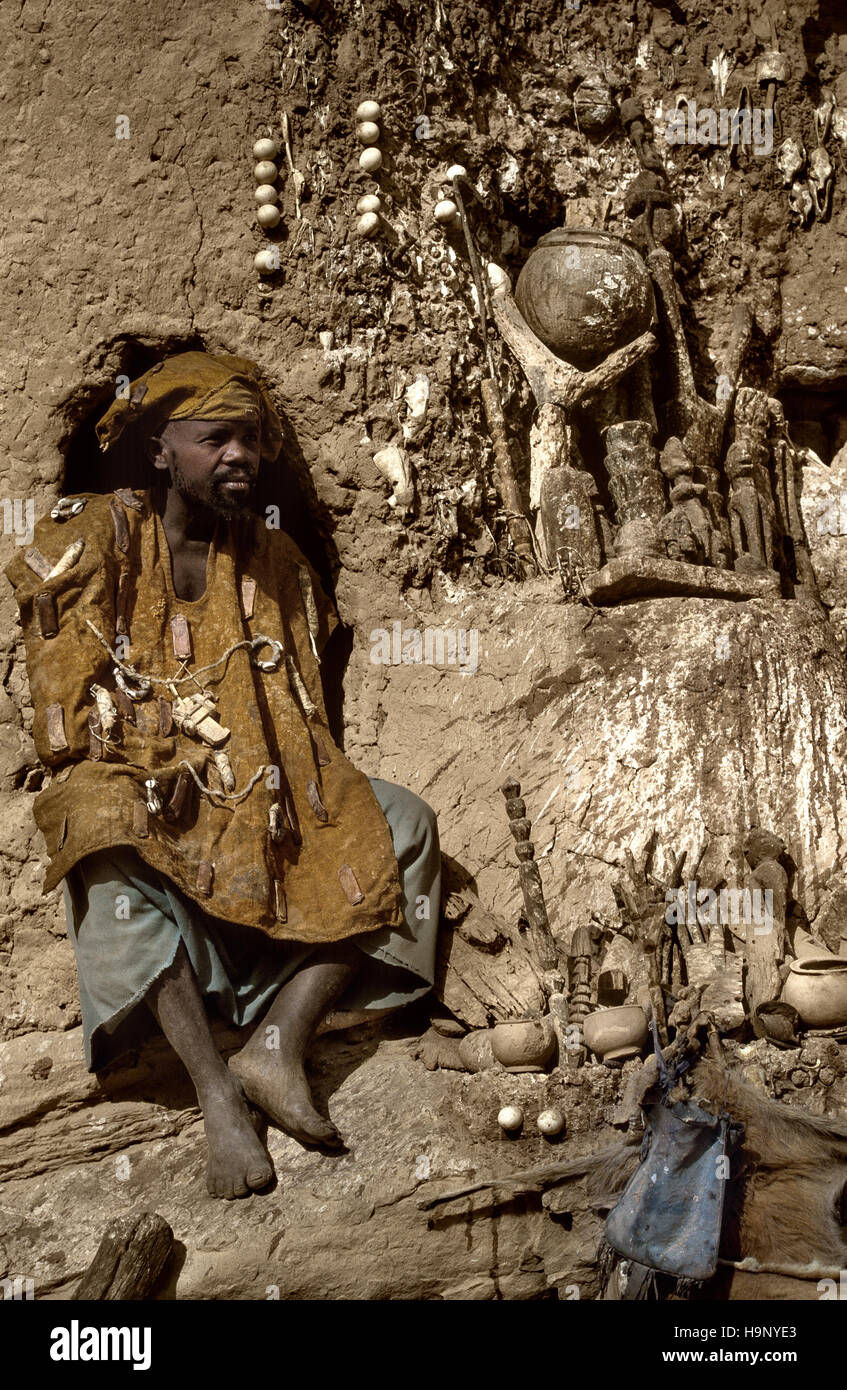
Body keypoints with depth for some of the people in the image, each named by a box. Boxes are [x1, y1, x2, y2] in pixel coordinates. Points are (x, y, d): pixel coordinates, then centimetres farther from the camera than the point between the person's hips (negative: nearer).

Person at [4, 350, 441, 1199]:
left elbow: (297, 707, 14)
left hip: (257, 800, 5)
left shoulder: (273, 561, 14)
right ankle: (217, 1095, -37)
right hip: (126, 787, -4)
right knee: (114, 850, -39)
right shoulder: (93, 538, 2)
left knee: (403, 825, -15)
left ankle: (277, 1045, -25)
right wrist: (156, 765, -18)